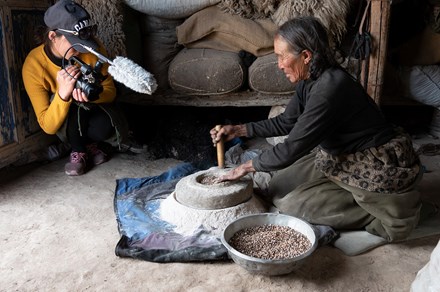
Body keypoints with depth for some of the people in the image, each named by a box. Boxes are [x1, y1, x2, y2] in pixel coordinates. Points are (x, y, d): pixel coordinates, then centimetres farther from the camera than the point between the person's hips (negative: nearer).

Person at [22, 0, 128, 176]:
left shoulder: (92, 47, -22)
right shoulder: (33, 66, -26)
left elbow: (110, 90, -12)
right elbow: (48, 127, -27)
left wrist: (94, 95, -37)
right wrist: (62, 93, -45)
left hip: (95, 111, 1)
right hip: (67, 125, -1)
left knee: (104, 128, -33)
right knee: (73, 102, -35)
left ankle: (95, 144, 4)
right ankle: (79, 150, -8)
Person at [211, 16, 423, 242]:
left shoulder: (329, 89, -30)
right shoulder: (310, 80, -2)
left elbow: (291, 149, -26)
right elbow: (285, 123, 11)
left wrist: (246, 167, -12)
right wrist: (239, 130, 3)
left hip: (384, 166, -9)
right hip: (345, 156, 9)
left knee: (290, 202, -11)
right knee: (280, 187, 7)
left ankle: (390, 210, -4)